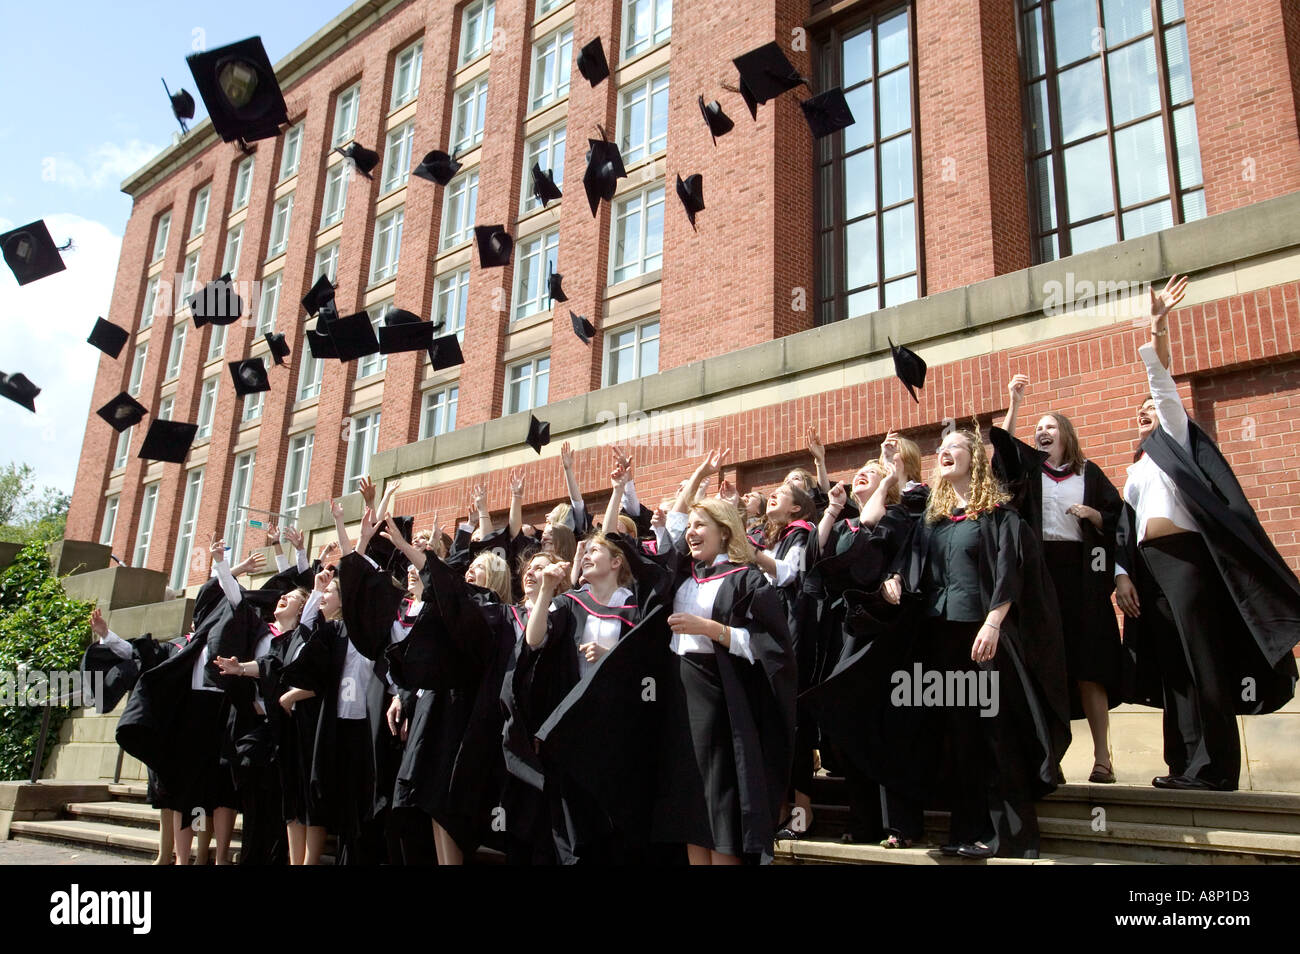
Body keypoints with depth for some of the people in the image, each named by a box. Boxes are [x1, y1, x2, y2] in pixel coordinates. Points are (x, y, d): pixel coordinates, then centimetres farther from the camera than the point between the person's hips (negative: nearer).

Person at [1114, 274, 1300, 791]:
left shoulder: (1177, 438, 11)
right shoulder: (1136, 471, 27)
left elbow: (1163, 383, -4)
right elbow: (1125, 527, 19)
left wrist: (1158, 328, -14)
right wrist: (1121, 573, 6)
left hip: (1185, 552, -7)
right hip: (1149, 562, 7)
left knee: (1202, 659, -9)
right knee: (1172, 663, 6)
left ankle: (1214, 768, -7)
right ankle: (1185, 765, 10)